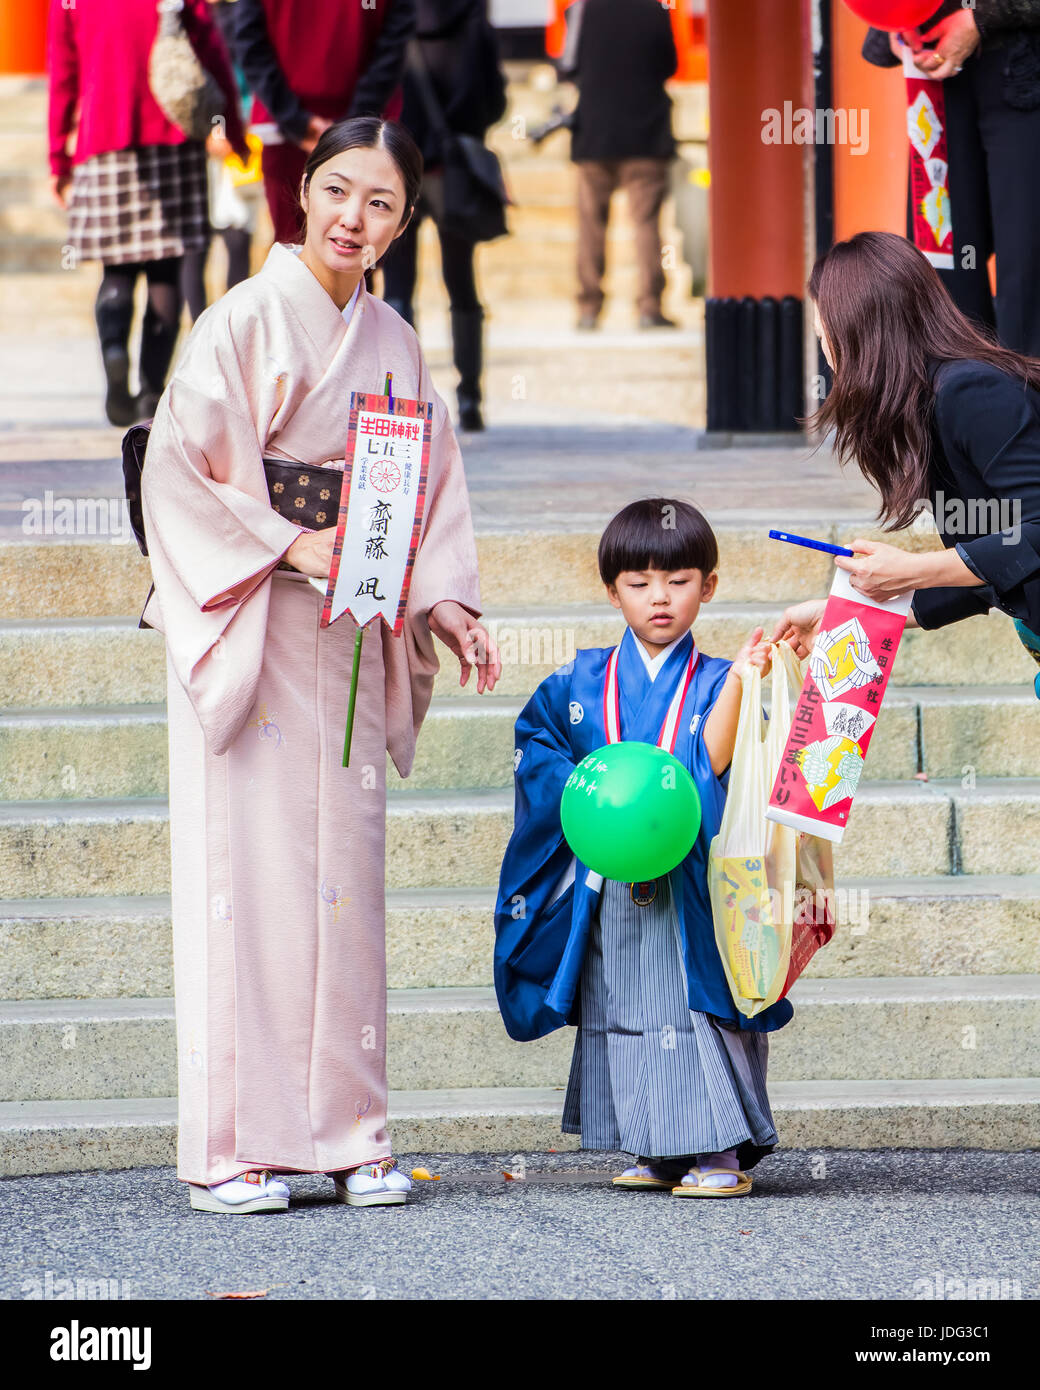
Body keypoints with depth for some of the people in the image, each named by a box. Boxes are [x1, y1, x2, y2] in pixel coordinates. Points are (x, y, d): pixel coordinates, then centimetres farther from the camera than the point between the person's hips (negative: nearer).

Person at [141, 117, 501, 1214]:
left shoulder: (394, 344, 12)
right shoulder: (243, 322, -6)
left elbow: (429, 491, 17)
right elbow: (177, 467, -12)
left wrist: (445, 602, 4)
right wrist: (286, 545, -16)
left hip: (351, 635, 6)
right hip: (247, 625, -6)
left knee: (345, 875, 5)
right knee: (245, 874, -7)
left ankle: (345, 1133, 10)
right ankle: (229, 1151, -4)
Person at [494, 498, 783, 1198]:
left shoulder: (714, 682, 0)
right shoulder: (582, 682, 8)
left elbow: (712, 764, -15)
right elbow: (537, 751, 9)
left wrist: (736, 681, -25)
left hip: (691, 887, -3)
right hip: (608, 891, 3)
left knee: (701, 1007, -8)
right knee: (625, 1010, 6)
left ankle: (722, 1150, -4)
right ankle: (658, 1152, 16)